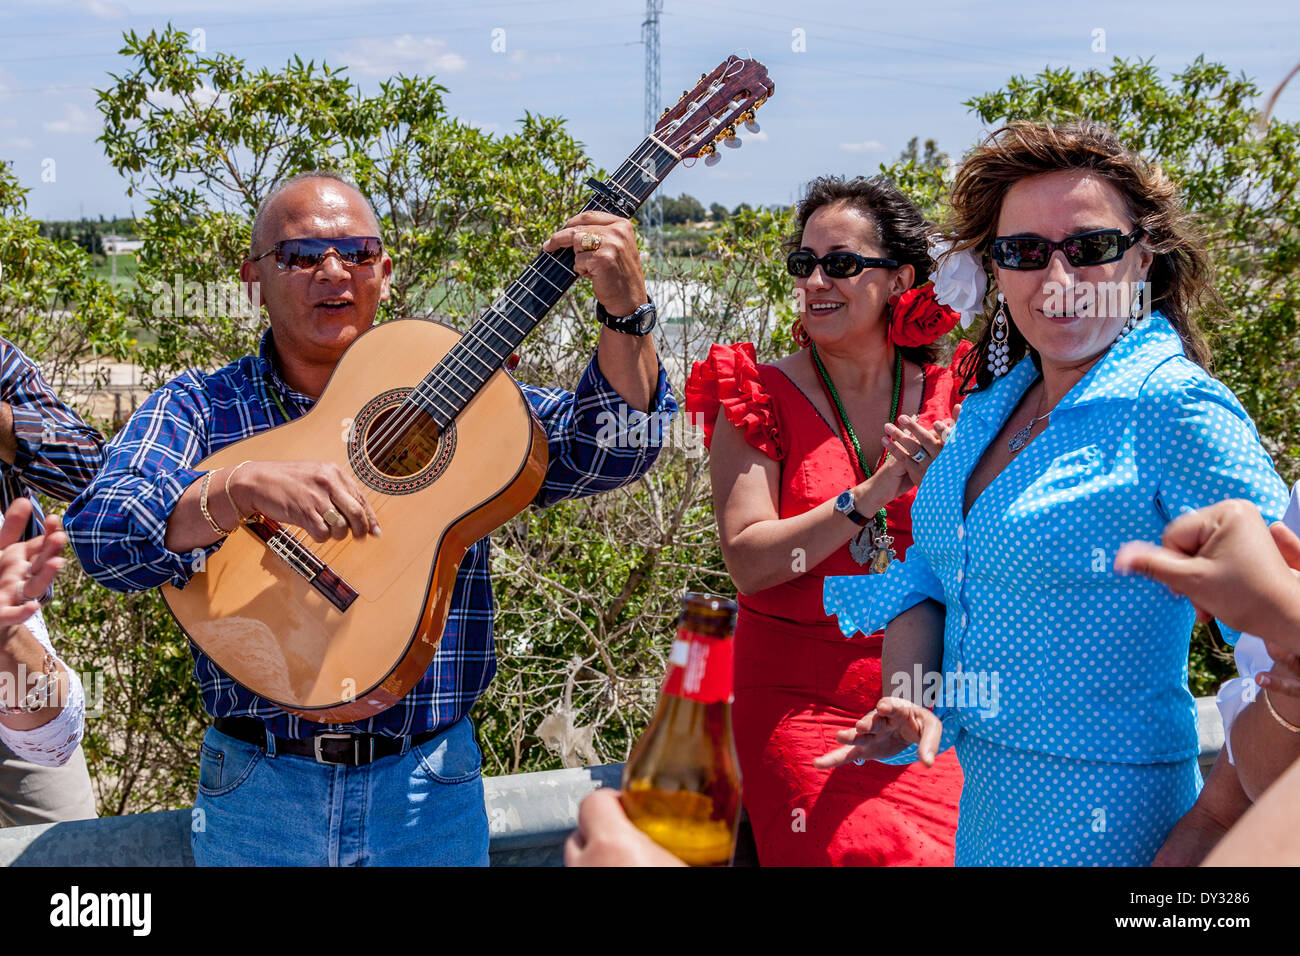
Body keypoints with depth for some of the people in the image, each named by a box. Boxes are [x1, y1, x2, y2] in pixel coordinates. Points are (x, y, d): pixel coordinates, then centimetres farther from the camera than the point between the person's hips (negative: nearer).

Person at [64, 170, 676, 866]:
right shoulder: (197, 409, -2)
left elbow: (607, 448, -9)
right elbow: (100, 535, -18)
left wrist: (626, 312, -25)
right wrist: (245, 486, -35)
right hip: (255, 785, 0)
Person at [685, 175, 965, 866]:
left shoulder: (946, 398, 5)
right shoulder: (760, 397, -2)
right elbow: (748, 562, -13)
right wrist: (871, 493, -19)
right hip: (800, 703, -2)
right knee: (857, 851, -12)